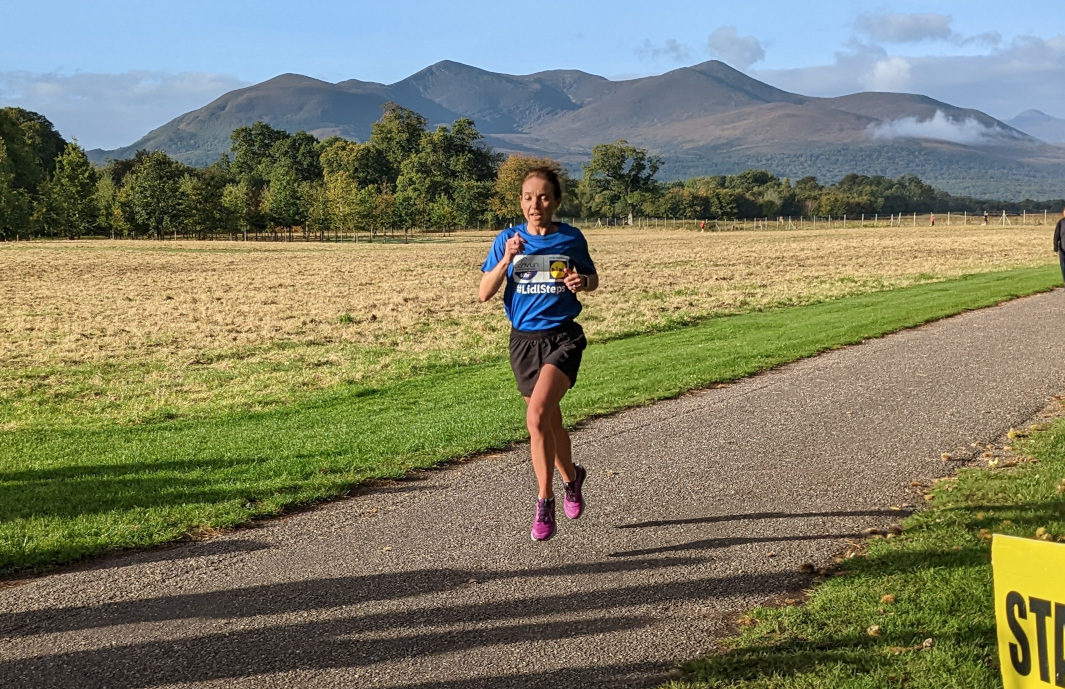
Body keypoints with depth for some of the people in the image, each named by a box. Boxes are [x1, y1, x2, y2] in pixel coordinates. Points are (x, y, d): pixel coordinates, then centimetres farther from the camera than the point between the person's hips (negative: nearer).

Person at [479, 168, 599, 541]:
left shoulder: (571, 239, -1)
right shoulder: (507, 240, 0)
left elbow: (592, 278, 14)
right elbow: (484, 293, -5)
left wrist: (582, 282, -9)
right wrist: (506, 260, -20)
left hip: (562, 337, -3)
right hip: (523, 339, 3)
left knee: (537, 416, -23)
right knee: (550, 422, 16)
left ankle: (545, 503, -11)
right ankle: (571, 477, 43)